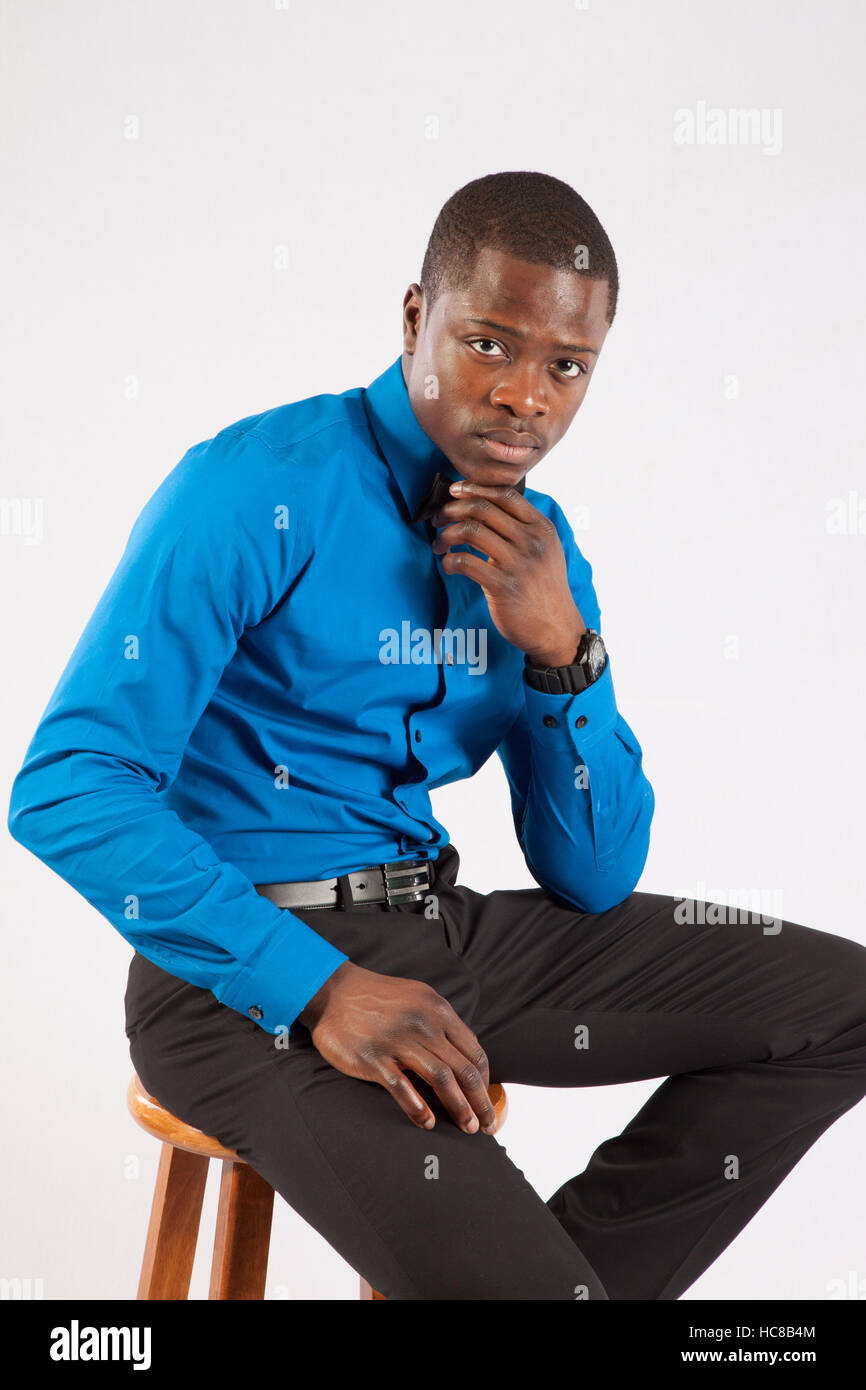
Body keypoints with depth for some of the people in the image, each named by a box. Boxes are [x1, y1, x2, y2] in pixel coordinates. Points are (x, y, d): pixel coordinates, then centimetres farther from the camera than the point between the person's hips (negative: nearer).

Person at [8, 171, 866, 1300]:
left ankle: (573, 1265, 9)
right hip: (248, 966, -7)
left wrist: (563, 648, -11)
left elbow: (596, 881, 5)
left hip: (441, 931, 7)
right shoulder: (258, 491, -13)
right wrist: (320, 988, -26)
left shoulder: (535, 546, 6)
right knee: (497, 1270, -30)